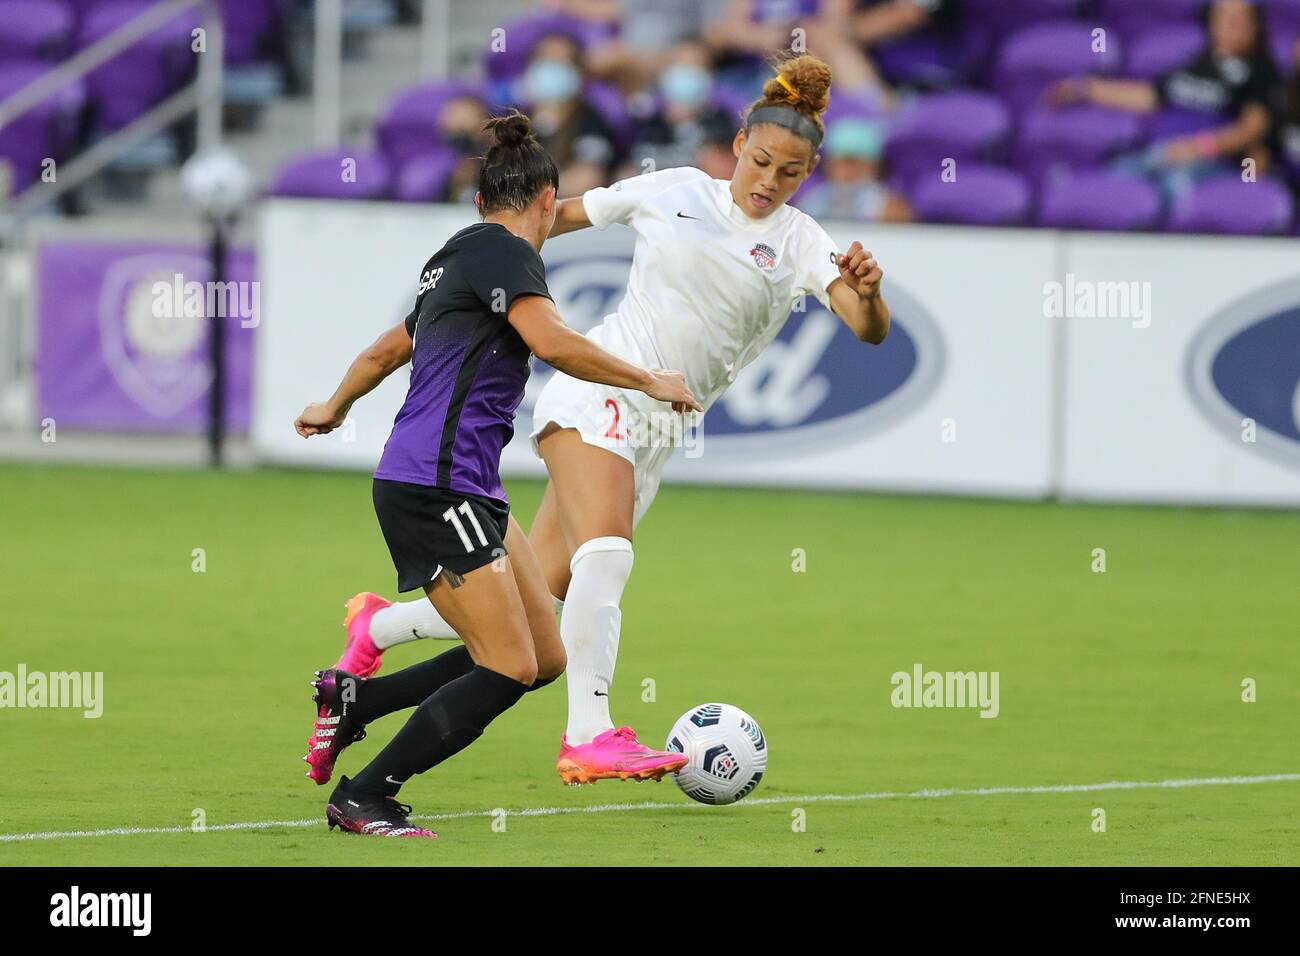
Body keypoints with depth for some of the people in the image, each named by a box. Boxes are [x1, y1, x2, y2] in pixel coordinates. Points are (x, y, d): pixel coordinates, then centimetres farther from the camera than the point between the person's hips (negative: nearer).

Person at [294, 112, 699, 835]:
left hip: (470, 493, 10)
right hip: (433, 486, -10)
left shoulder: (458, 259, 21)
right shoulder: (505, 252, -7)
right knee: (509, 669, -13)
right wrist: (650, 382, -14)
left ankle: (353, 699, 14)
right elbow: (552, 342, -24)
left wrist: (334, 410, 53)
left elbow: (385, 350, 35)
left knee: (544, 658, 6)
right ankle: (363, 800, -6)